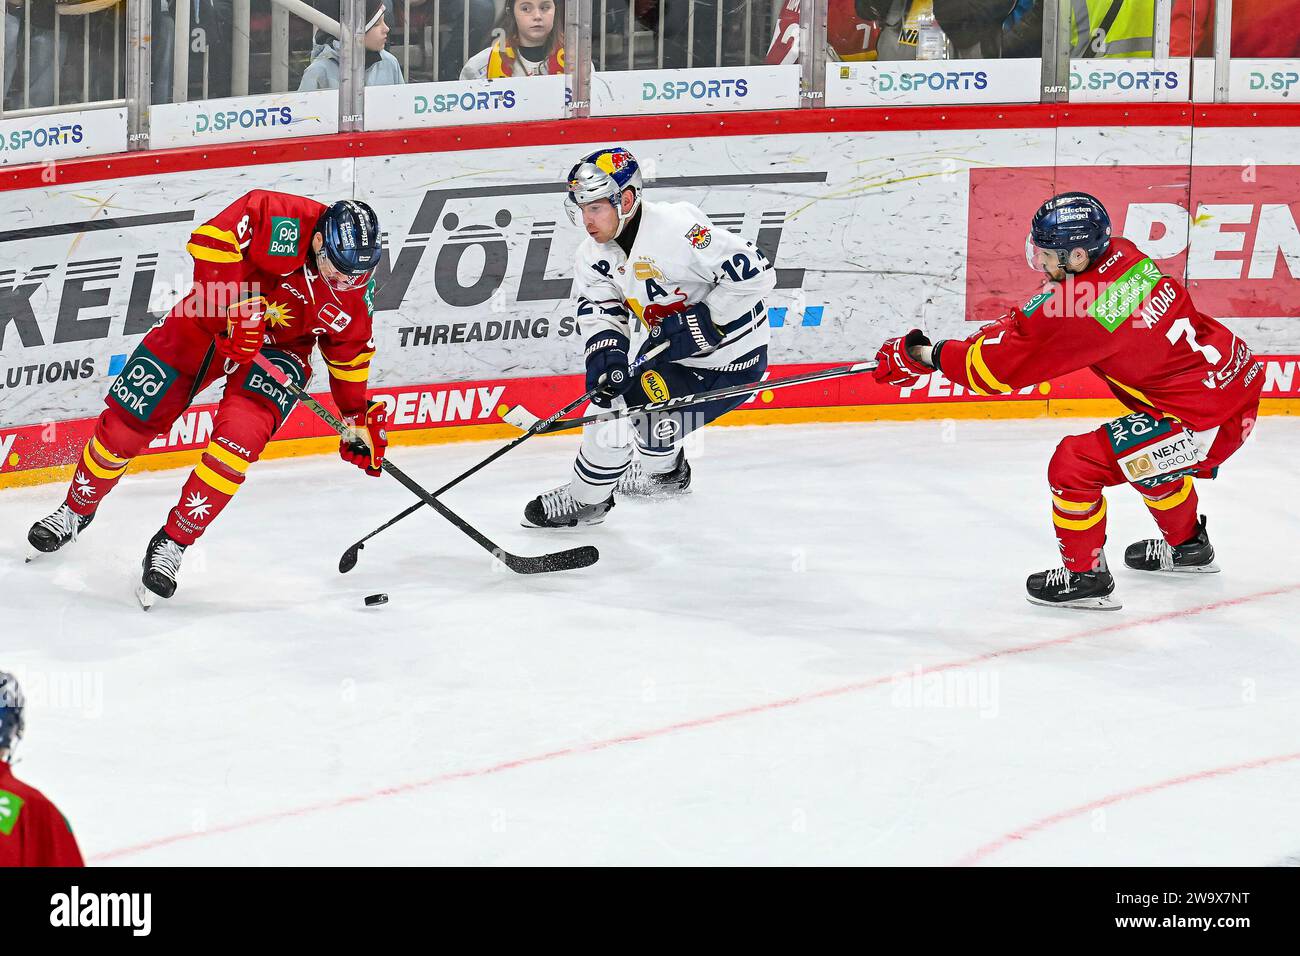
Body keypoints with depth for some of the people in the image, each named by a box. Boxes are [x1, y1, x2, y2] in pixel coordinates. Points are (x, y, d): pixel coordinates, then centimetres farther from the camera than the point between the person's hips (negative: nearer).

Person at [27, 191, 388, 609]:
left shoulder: (354, 290, -13)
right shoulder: (279, 218, -29)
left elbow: (351, 351, 2)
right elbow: (213, 237, -30)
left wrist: (359, 416, 1)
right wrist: (238, 304, -35)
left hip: (278, 347, 2)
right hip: (208, 322, -1)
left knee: (241, 433, -25)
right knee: (127, 421, 2)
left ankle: (173, 544, -10)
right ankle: (76, 511, 30)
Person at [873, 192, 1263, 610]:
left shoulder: (1080, 313, -23)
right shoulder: (1123, 254, 1)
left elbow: (1000, 365, -15)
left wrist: (925, 355, -5)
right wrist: (993, 334, 13)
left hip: (1206, 420, -9)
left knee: (1074, 464, -4)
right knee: (1144, 450, 36)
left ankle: (1085, 576, 13)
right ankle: (1188, 545, 54)